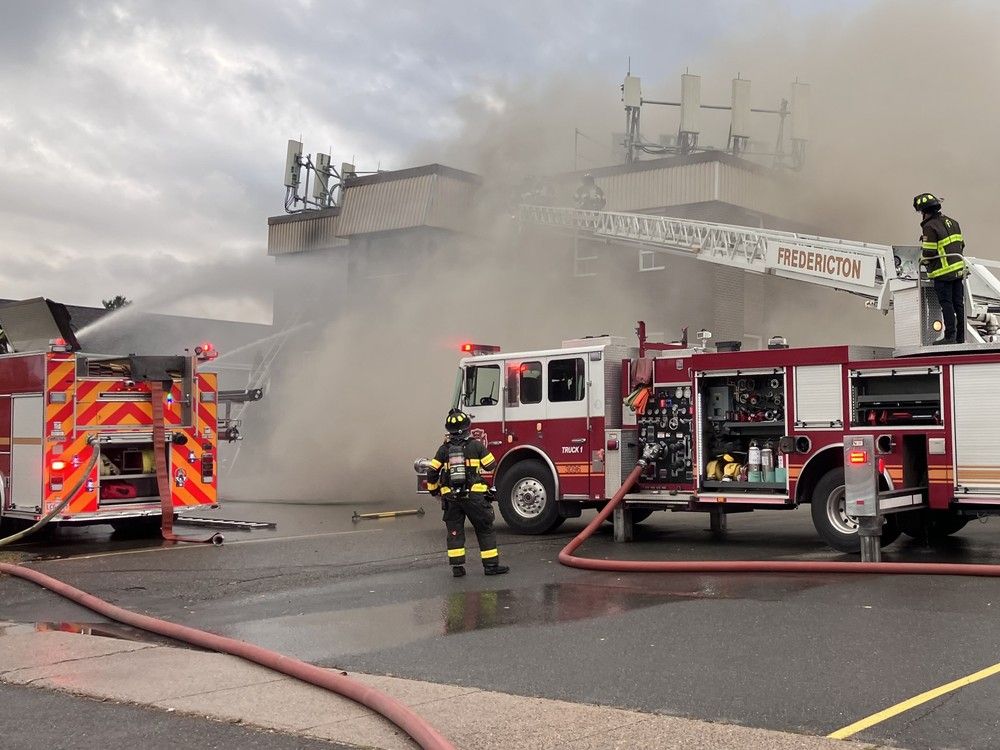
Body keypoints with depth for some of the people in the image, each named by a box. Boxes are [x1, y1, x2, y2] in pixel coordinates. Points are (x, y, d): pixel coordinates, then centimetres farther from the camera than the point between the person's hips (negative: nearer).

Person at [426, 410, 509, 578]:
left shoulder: (444, 449, 3)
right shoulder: (476, 445, -3)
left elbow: (432, 472, 1)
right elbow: (491, 466, 4)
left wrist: (433, 490, 18)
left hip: (451, 498, 2)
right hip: (474, 495, -2)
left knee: (454, 532, 10)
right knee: (485, 530, 7)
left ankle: (457, 567, 7)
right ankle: (491, 565, 7)